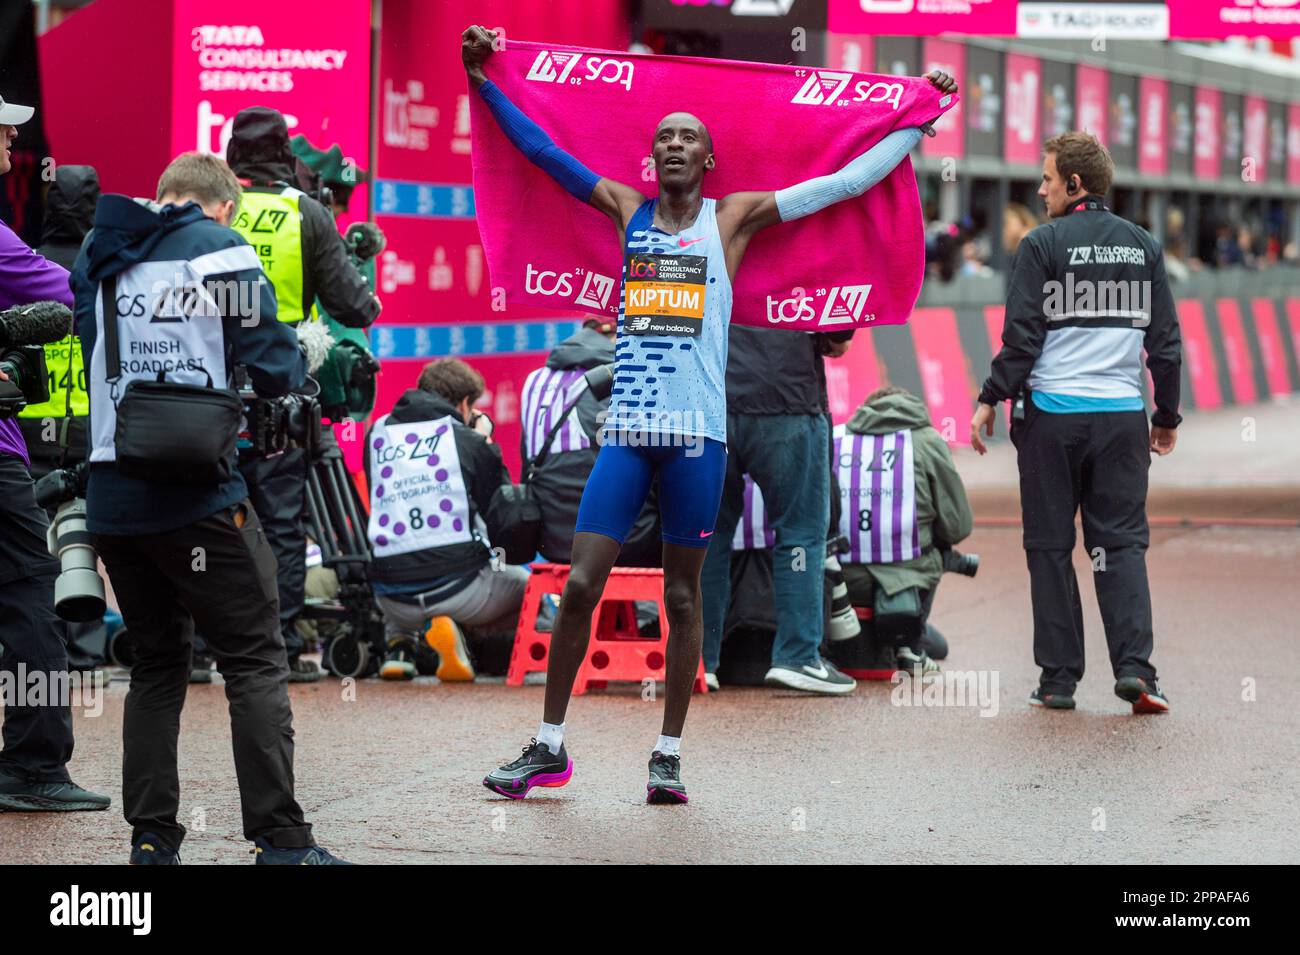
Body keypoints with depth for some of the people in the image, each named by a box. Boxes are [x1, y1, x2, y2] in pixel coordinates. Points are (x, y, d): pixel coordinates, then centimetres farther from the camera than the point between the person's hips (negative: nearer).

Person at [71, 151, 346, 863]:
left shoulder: (97, 256, 12)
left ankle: (151, 839, 10)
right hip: (198, 498, -6)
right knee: (256, 665, -2)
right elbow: (272, 368, -7)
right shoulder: (220, 250, -4)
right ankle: (279, 840, -7)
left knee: (156, 665, 15)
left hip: (111, 500, 6)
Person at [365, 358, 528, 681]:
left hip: (394, 600, 5)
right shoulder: (471, 442, -1)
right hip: (459, 587, -5)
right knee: (523, 584, 26)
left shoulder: (377, 434, 10)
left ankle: (398, 644, 15)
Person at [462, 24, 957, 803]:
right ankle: (550, 746, 6)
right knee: (581, 585, -3)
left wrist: (921, 118, 7)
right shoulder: (628, 211, 10)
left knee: (683, 595, 4)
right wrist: (485, 83, 10)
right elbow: (541, 149, 12)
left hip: (698, 433, -1)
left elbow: (850, 180, 6)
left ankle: (670, 754, 12)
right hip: (627, 427, 1)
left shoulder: (733, 218, 4)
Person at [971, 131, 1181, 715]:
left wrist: (990, 401, 0)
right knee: (1122, 541, 6)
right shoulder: (1143, 247, 8)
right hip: (1122, 414, 3)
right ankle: (1134, 665, -11)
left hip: (1052, 413, -3)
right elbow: (1166, 341, 10)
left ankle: (1059, 678, 5)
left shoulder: (1044, 245, -5)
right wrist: (1167, 417, 19)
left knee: (1050, 546, 6)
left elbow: (1022, 337, -9)